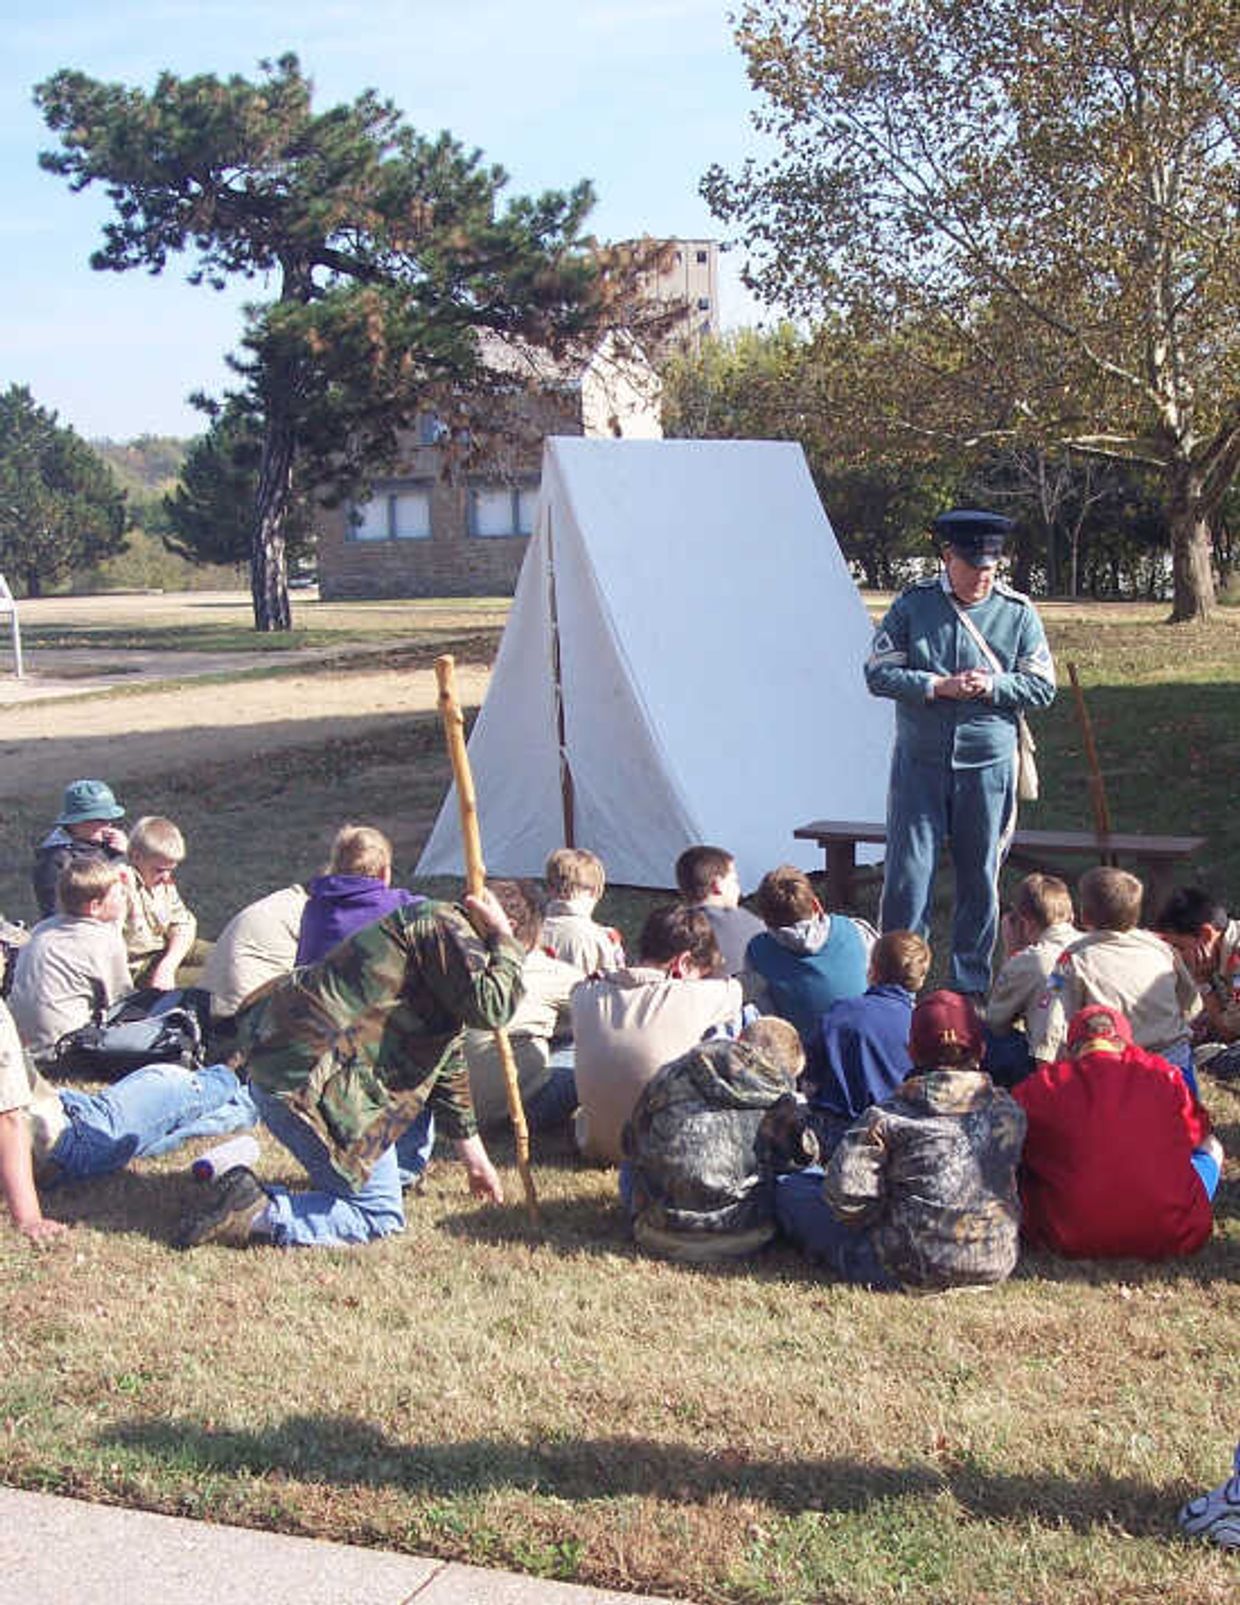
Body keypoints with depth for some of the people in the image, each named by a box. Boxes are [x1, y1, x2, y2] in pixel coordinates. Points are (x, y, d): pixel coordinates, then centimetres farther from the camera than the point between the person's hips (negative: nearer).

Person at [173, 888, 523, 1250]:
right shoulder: (445, 926, -7)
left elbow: (448, 1059, 31)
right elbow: (490, 1008, -23)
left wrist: (472, 1154, 35)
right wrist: (505, 939, -5)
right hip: (306, 1074, -10)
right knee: (380, 1216, -1)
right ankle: (254, 1213, -12)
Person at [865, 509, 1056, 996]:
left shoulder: (1018, 612, 1)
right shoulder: (912, 603, -1)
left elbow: (1043, 687, 2)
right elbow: (878, 674, -4)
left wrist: (992, 686, -16)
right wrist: (939, 686, -17)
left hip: (989, 765, 1)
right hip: (918, 763, -1)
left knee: (980, 878, 9)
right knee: (908, 873, -1)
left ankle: (971, 984, 21)